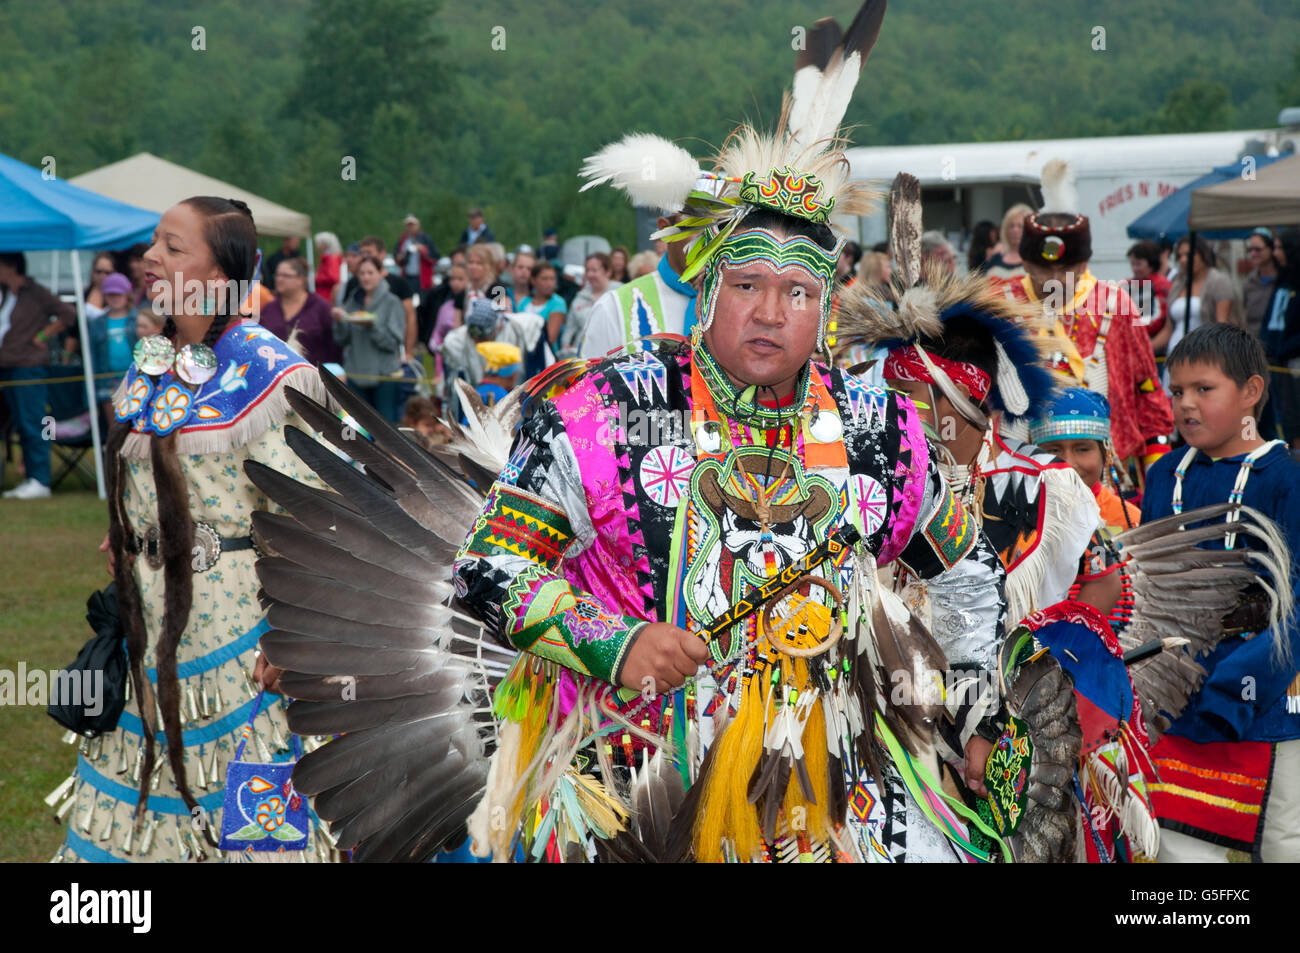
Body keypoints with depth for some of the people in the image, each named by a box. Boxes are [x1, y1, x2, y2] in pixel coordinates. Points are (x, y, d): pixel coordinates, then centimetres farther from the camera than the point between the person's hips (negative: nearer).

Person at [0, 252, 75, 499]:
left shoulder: (36, 294, -9)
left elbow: (68, 314, -14)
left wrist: (43, 335, -13)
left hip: (29, 368, -8)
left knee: (32, 425, -8)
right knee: (21, 426, 10)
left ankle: (40, 481, -7)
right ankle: (30, 479, 14)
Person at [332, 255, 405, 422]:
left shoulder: (391, 302, -2)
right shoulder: (352, 302, 11)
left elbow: (393, 342, -9)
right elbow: (341, 340, 10)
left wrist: (372, 325, -20)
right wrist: (340, 321, -7)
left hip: (384, 375, -4)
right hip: (355, 374, 4)